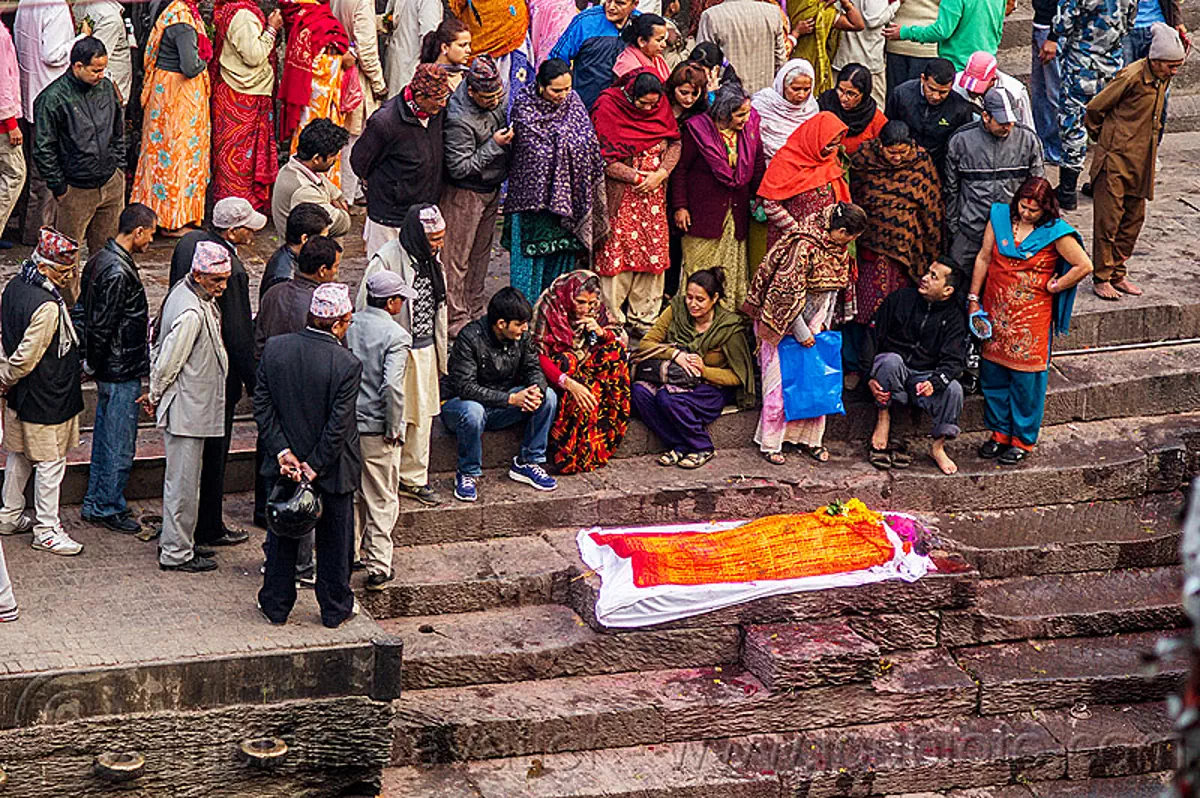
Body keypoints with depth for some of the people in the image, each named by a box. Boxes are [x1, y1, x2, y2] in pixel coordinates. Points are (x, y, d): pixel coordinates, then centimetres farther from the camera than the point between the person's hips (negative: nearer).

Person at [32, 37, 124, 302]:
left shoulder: (107, 88, 4)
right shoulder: (52, 99, -15)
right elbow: (43, 150, -11)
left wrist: (118, 168, 13)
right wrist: (59, 188, -9)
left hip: (111, 184, 5)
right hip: (75, 189, -5)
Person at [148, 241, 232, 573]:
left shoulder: (185, 292, 6)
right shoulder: (191, 313, -26)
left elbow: (162, 349, 16)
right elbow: (168, 360, -21)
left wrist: (155, 393, 20)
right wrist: (155, 395, -4)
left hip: (192, 405, 10)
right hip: (186, 409, -10)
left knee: (183, 478, 20)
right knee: (183, 482, -1)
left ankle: (178, 541, 32)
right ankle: (176, 553, 7)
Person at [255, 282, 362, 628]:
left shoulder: (274, 349, -10)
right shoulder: (347, 365, -21)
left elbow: (262, 405, -7)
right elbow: (338, 424, -20)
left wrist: (282, 452, -7)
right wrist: (315, 467, -12)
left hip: (285, 461, 3)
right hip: (333, 468, -3)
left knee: (282, 535, 18)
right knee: (334, 537, 14)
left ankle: (276, 606, 28)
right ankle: (335, 609, 26)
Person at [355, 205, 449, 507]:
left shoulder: (431, 260, 7)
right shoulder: (386, 260, -18)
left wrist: (441, 355, 21)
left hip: (425, 351, 8)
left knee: (422, 417, 14)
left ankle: (414, 479, 27)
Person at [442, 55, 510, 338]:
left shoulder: (496, 95, -8)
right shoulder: (458, 120, -32)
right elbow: (460, 167, -26)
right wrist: (494, 145, -26)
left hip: (491, 188, 8)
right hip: (465, 193, -8)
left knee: (481, 251, 20)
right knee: (457, 258, 3)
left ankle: (474, 310, 34)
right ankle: (456, 320, 12)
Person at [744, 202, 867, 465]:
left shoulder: (838, 248, -1)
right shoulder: (804, 246, -28)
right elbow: (788, 292, -25)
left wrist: (825, 324, 8)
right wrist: (801, 333, -19)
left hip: (812, 322, 8)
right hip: (784, 322, -8)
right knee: (779, 382, -2)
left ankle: (808, 437, 19)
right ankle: (770, 443, 10)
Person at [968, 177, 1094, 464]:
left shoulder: (1054, 232, -11)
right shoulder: (1000, 217, 0)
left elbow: (1084, 266, -8)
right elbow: (983, 258, 7)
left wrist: (1054, 286, -5)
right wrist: (974, 298, 6)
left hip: (1032, 316, -4)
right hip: (995, 310, 4)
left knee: (1026, 378, 2)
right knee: (993, 373, 11)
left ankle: (1022, 440, 15)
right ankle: (1000, 432, 27)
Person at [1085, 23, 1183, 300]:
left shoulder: (1162, 78, 4)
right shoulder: (1132, 77, -20)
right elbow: (1094, 109, -10)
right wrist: (1103, 138, 3)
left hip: (1141, 161, 8)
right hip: (1115, 160, -8)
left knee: (1133, 218, 11)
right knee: (1108, 220, -2)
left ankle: (1118, 274, 22)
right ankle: (1101, 279, 7)